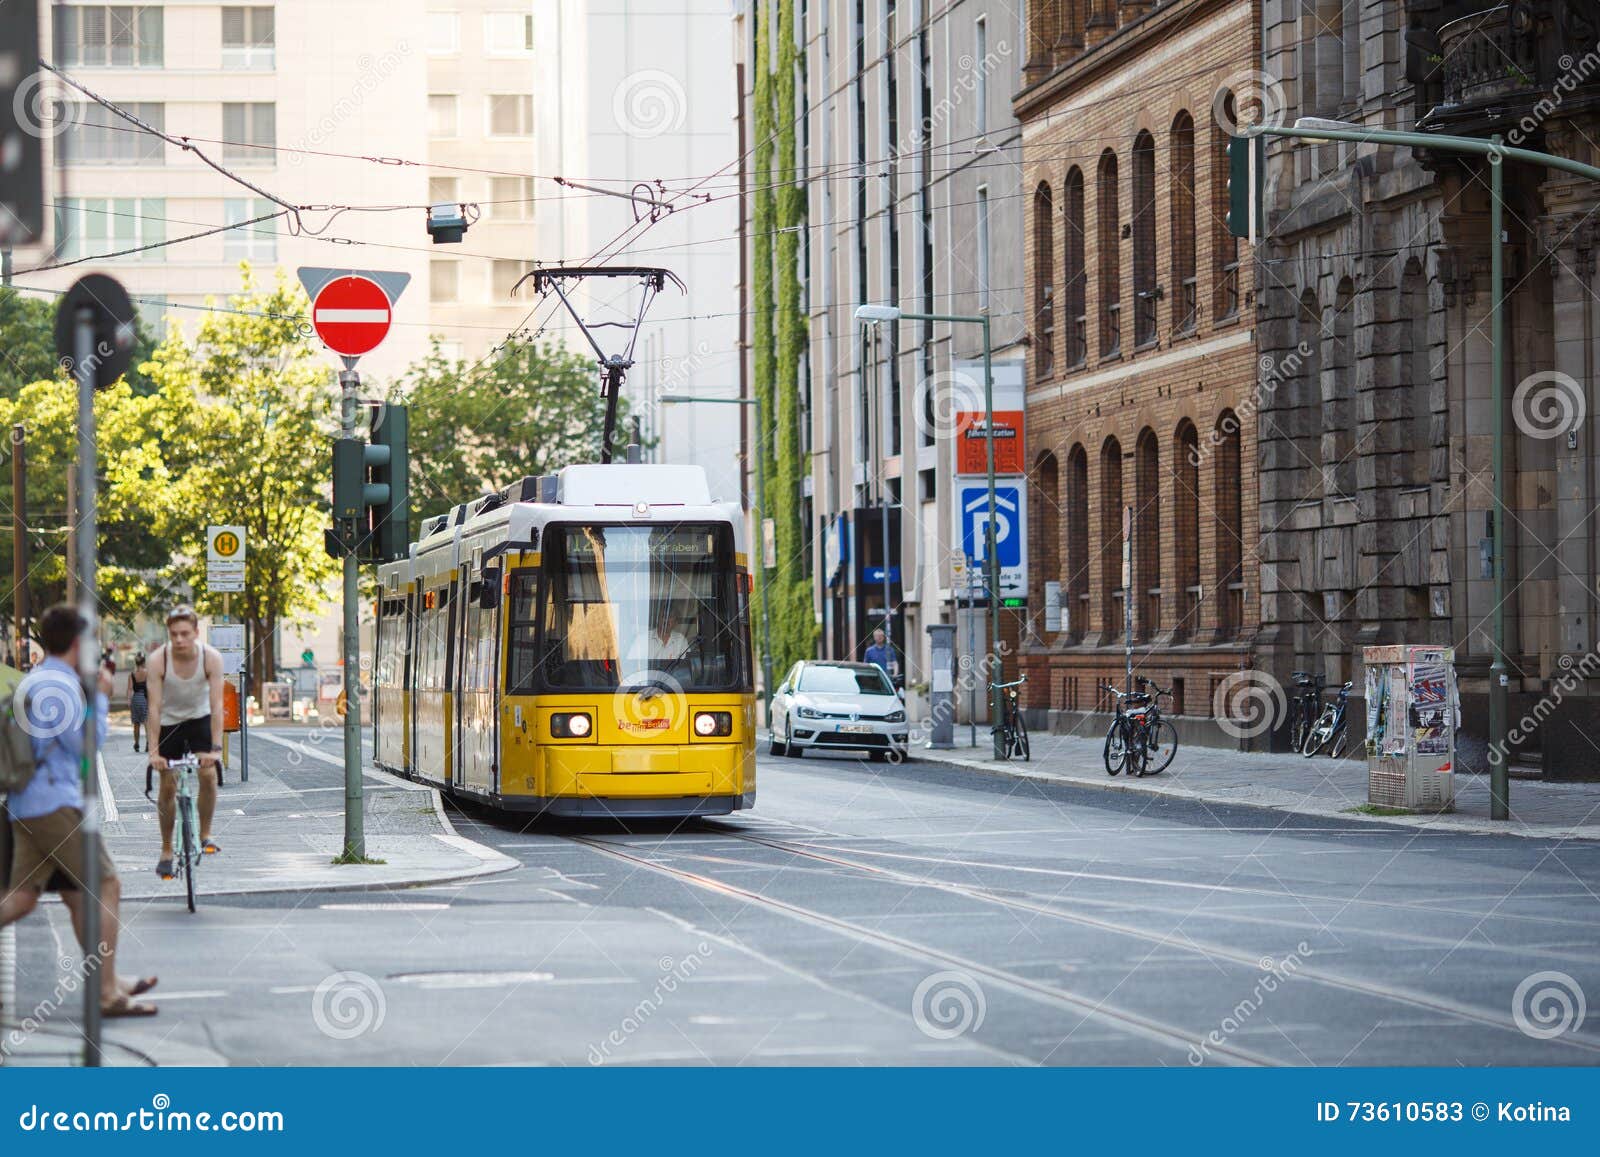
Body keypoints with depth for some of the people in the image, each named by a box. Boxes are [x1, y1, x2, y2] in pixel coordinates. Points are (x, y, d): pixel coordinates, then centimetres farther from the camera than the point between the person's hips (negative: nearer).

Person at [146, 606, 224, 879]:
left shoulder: (211, 657, -26)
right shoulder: (158, 659, -27)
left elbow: (216, 705, -28)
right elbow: (154, 707, -28)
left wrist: (216, 748, -36)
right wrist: (154, 751, -35)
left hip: (200, 718, 1)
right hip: (169, 721, -1)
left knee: (208, 774, -14)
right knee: (168, 787, 0)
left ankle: (205, 834, 6)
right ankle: (166, 852, 12)